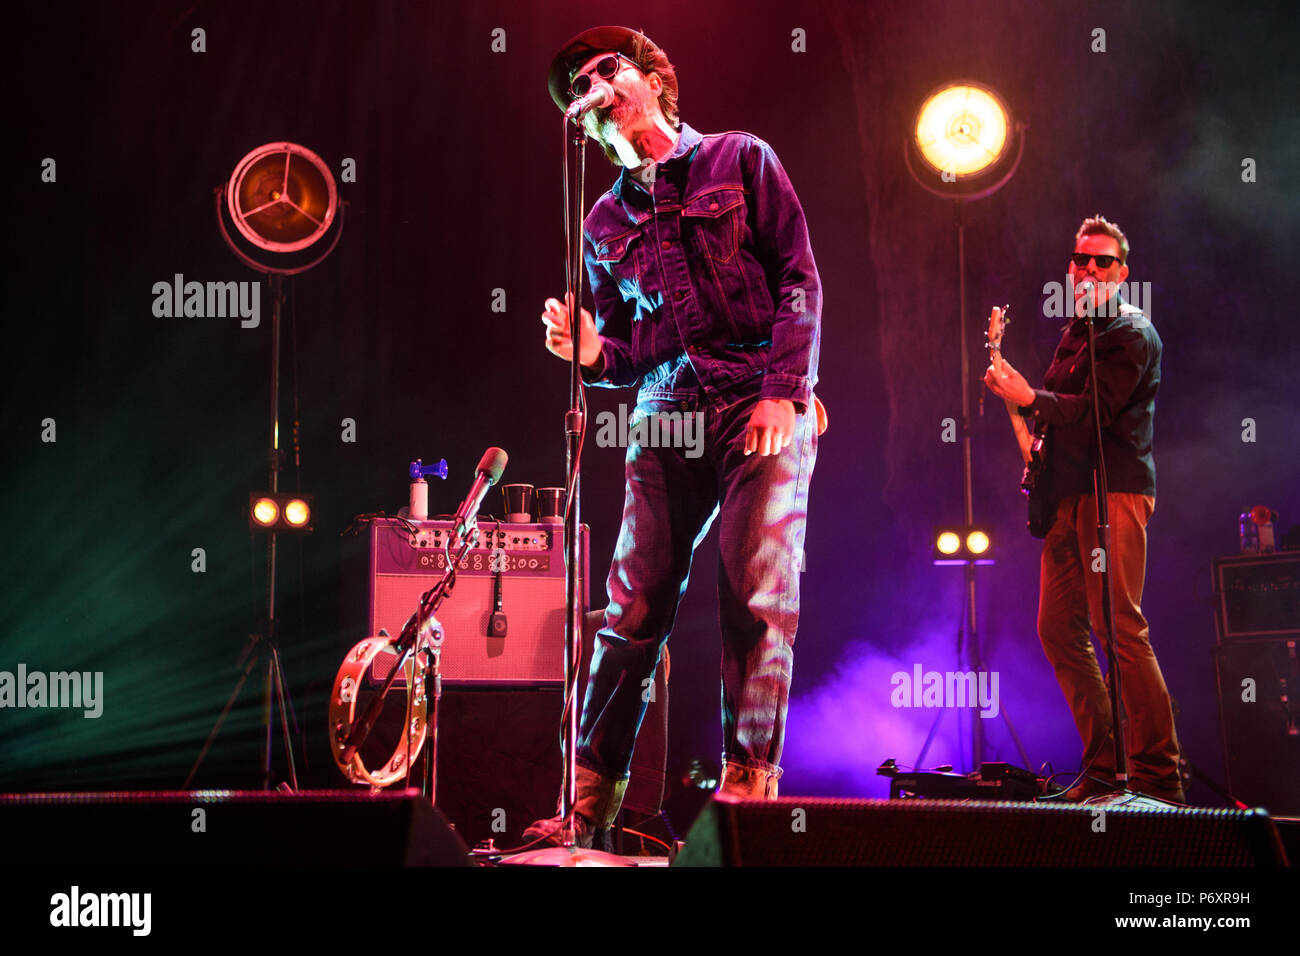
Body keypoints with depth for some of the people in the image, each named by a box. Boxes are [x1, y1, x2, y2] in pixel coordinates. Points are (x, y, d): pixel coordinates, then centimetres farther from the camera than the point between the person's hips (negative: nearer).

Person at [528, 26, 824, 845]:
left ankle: (749, 788, -8)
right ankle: (589, 803, -1)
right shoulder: (606, 223, 21)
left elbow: (799, 279, 2)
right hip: (665, 419, 4)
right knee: (634, 609, -3)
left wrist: (784, 391, -10)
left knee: (760, 598, -12)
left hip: (763, 409, -3)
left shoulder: (740, 160, 10)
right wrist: (589, 354, -2)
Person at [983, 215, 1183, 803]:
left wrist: (1030, 398, -16)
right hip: (1069, 495, 9)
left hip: (1113, 490, -9)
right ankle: (1105, 766, 11)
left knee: (1119, 628, -16)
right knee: (1059, 628, 5)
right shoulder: (1076, 331, 22)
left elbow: (1096, 408, -16)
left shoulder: (1131, 333, -5)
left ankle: (1158, 776, -14)